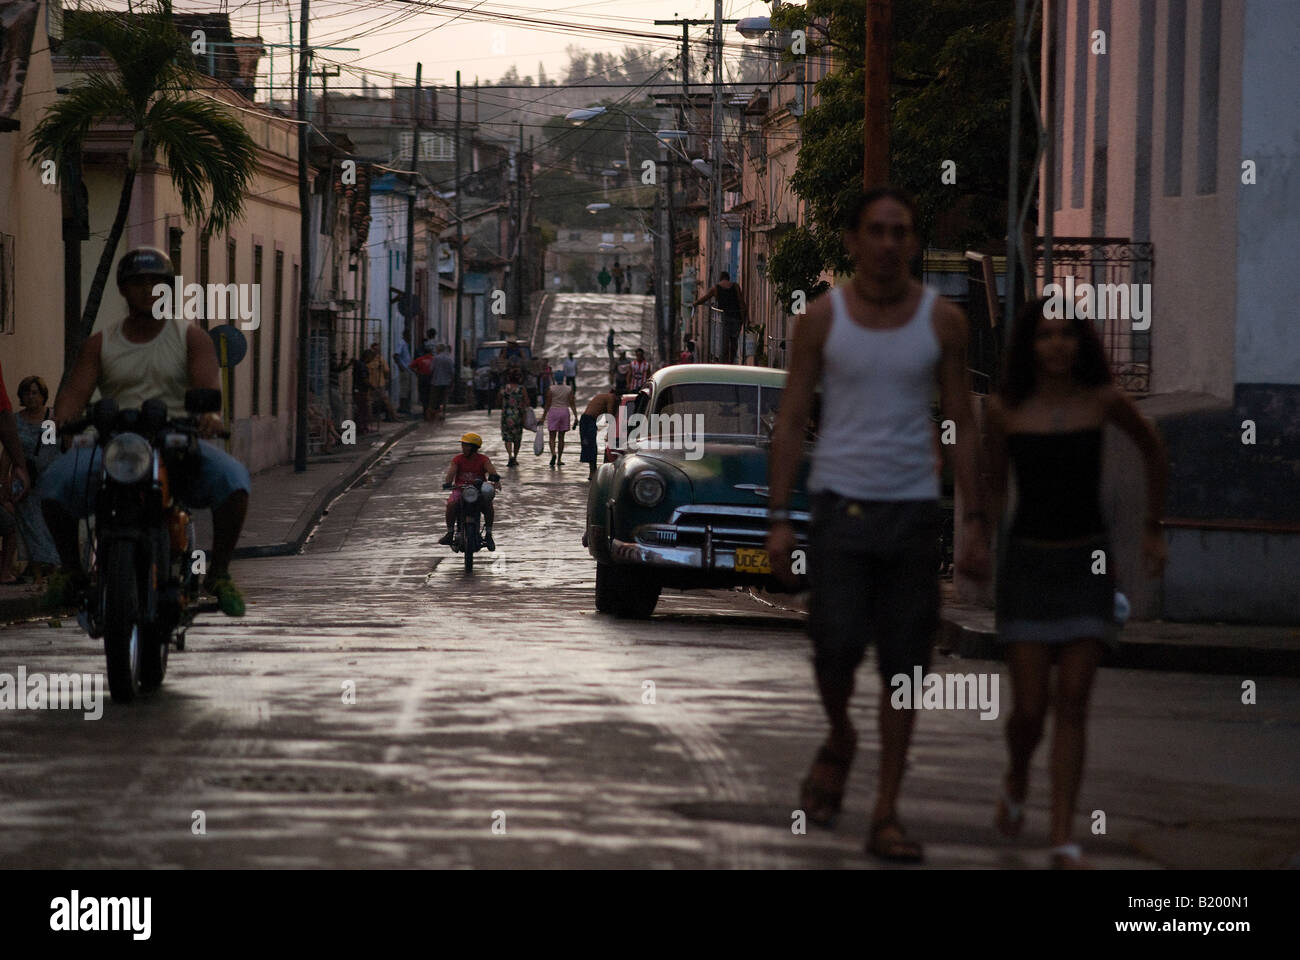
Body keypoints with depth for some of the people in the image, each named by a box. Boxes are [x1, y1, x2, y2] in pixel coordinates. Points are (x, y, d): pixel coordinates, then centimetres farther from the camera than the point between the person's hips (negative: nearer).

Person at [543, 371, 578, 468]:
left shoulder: (551, 389, -6)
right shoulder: (569, 389, 0)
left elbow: (548, 403, -5)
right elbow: (572, 404, -3)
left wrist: (544, 415, 3)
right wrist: (575, 416, -1)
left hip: (553, 412, -2)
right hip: (564, 412, 2)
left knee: (552, 437, 1)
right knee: (561, 437, 10)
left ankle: (553, 454, -24)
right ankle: (559, 460, 12)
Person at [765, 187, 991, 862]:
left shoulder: (942, 320, 3)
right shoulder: (824, 317, 1)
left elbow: (963, 426, 7)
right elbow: (791, 421, 3)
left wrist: (975, 523, 0)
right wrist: (778, 519, -5)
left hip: (913, 508, 1)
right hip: (841, 502, -1)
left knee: (904, 666, -1)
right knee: (837, 648, -12)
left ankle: (886, 818, 4)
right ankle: (839, 743, 21)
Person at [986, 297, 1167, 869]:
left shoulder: (1104, 401, -2)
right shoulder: (1005, 409, -2)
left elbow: (1154, 453, 16)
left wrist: (1154, 531, 19)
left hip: (1087, 563, 0)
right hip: (1026, 560, 0)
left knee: (1072, 703, -7)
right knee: (1030, 707, -3)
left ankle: (1064, 841, -6)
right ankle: (1017, 781, 32)